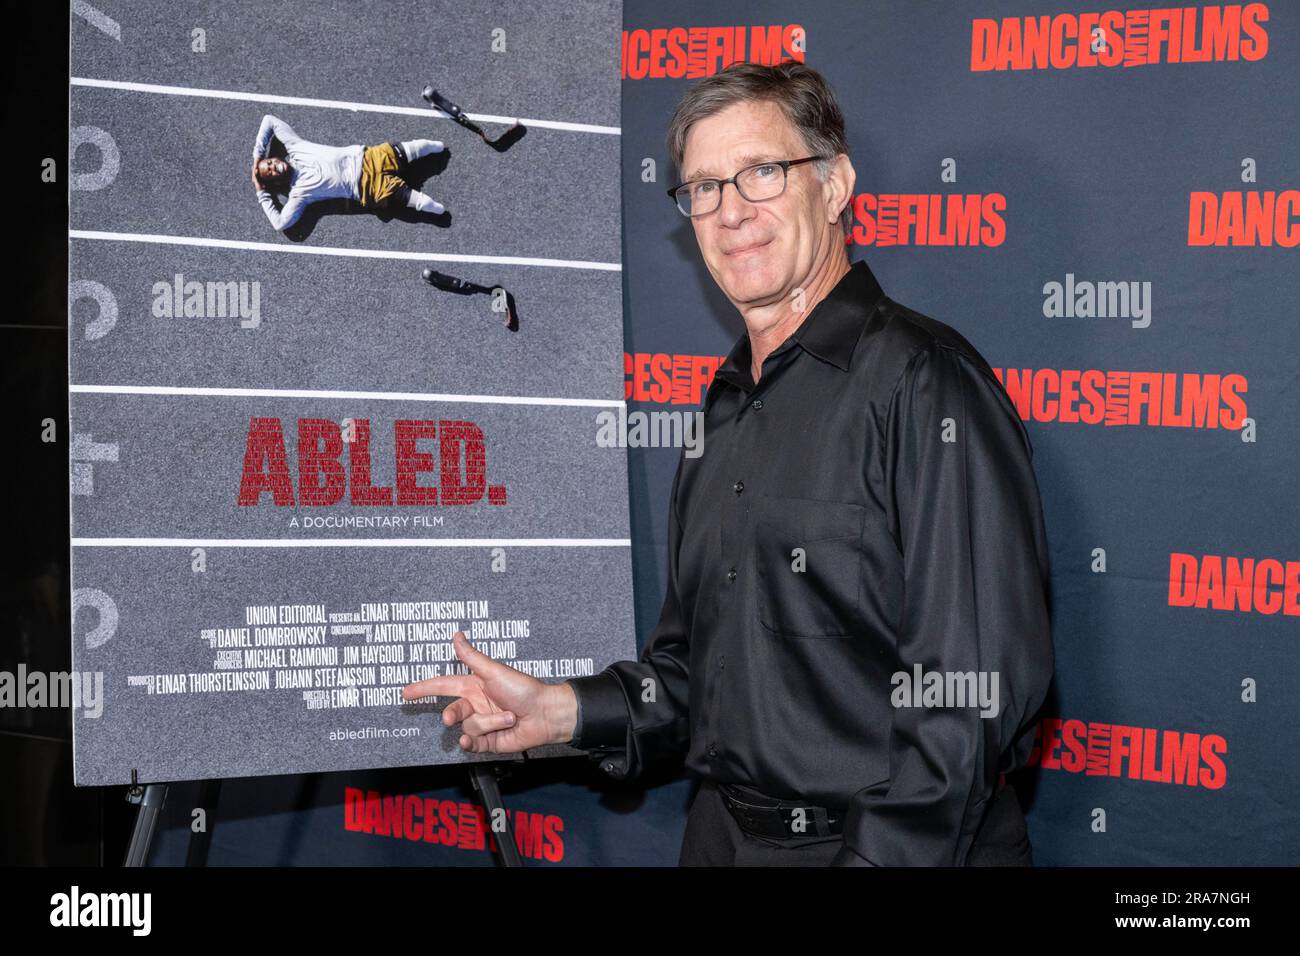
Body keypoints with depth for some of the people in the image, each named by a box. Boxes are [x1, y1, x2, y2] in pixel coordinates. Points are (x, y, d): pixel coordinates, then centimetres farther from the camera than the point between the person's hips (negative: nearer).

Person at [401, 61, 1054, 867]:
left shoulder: (922, 381, -14)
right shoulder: (729, 406, 12)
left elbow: (975, 686, -22)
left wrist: (880, 858, -26)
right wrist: (561, 711, 4)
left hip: (890, 845, -8)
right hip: (724, 834, 8)